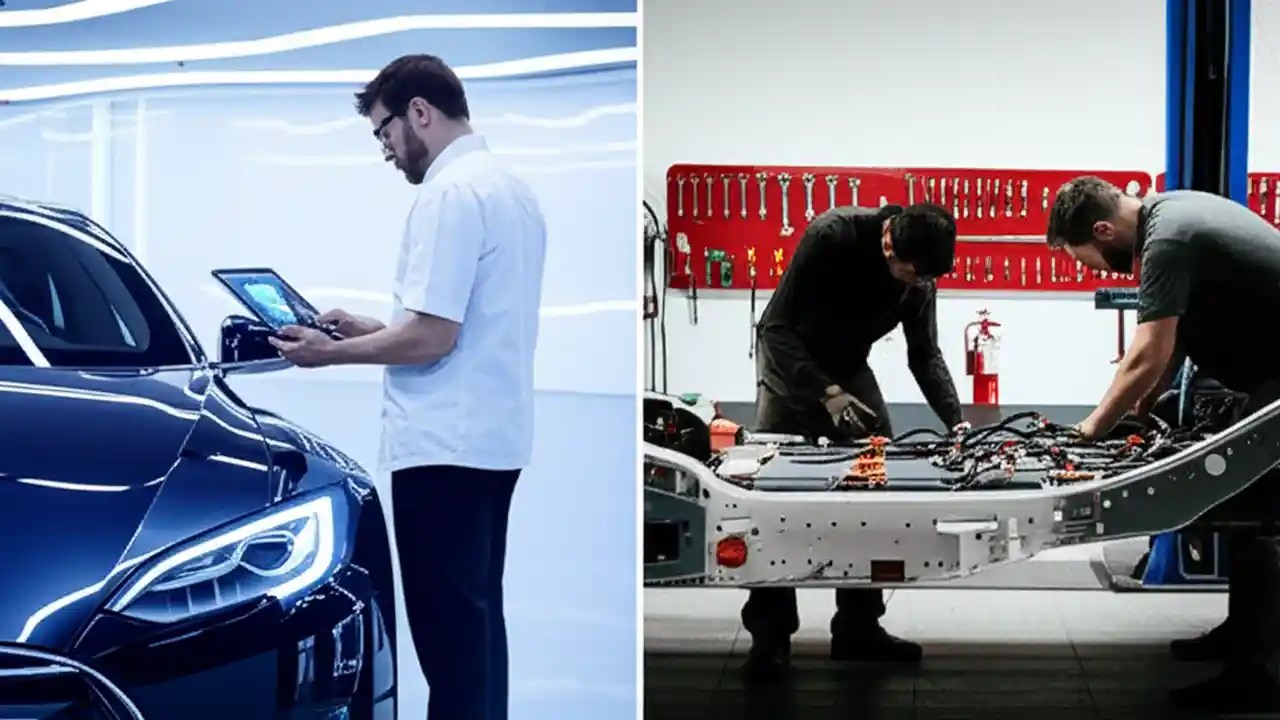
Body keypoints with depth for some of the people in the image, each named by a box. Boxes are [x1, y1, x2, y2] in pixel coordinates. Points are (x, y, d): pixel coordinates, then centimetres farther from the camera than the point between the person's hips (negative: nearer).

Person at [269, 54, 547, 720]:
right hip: (494, 438, 10)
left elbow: (432, 337, -20)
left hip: (445, 445, -10)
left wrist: (332, 353, -7)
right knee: (475, 613, 13)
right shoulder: (511, 189, 15)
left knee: (447, 621, -7)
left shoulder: (450, 194, -15)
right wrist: (367, 330, 17)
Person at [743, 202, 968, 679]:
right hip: (790, 361, -5)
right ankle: (769, 635, -4)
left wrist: (956, 421, -18)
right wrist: (826, 394, -36)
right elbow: (777, 327, -28)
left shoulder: (920, 278, -14)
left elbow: (925, 355, -3)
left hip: (849, 368, 5)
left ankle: (858, 627, 8)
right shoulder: (831, 236, -31)